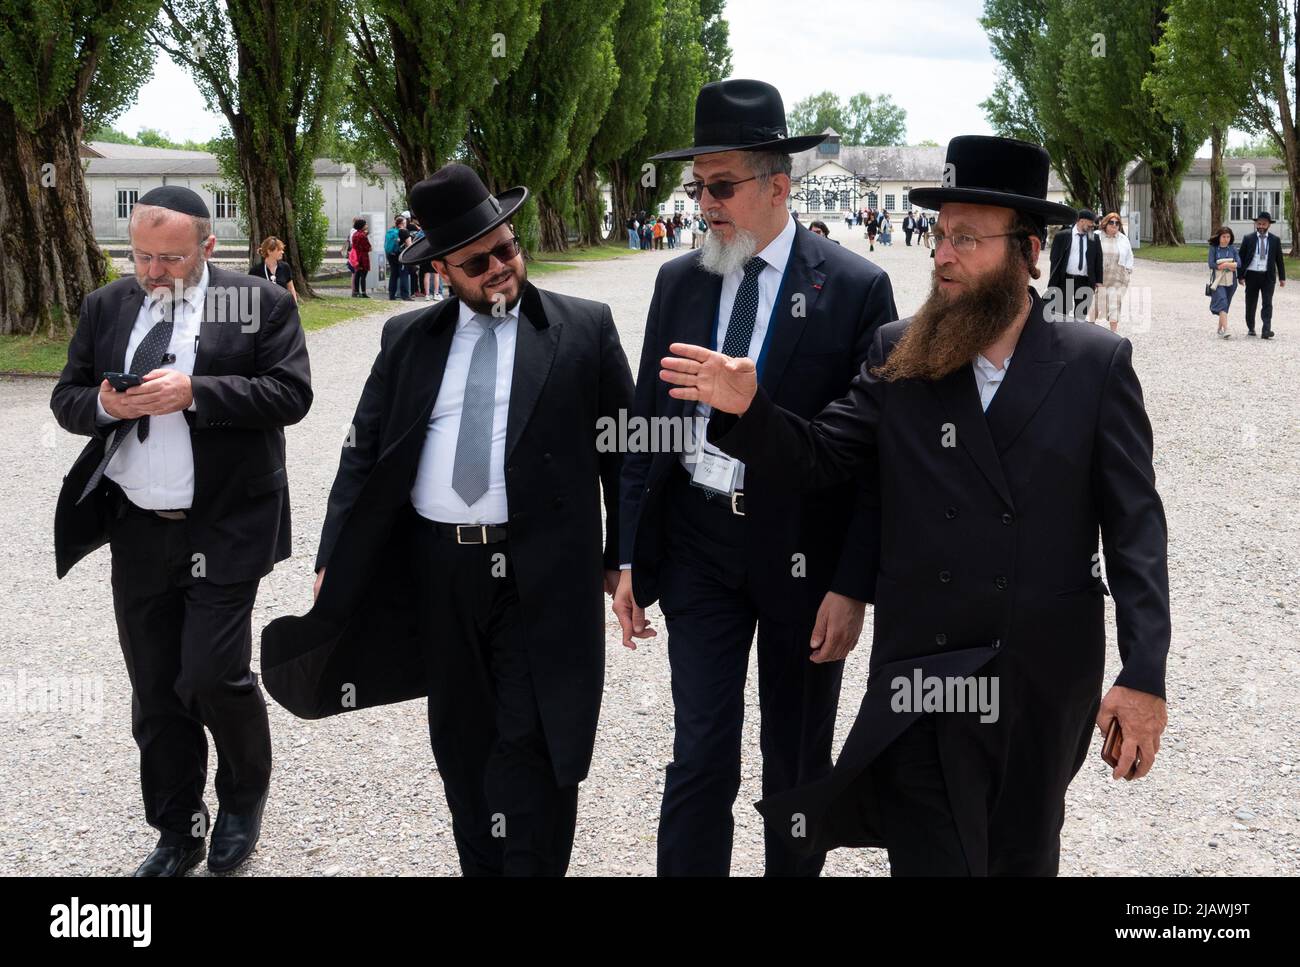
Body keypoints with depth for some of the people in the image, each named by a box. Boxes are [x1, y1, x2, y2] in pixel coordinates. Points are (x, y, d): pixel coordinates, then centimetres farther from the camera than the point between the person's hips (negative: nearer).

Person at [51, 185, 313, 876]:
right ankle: (177, 832, 26)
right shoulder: (105, 307, 9)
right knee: (155, 692, 10)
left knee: (212, 677, -8)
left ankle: (243, 799, 22)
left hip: (224, 529, -4)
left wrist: (194, 392, -21)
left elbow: (290, 395, -12)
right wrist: (102, 405, -12)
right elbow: (66, 399, 11)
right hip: (136, 533, 5)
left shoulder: (262, 303, -4)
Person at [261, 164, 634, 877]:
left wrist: (625, 559, 0)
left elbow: (624, 451, 2)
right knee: (462, 750, 14)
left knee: (534, 752, -3)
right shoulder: (407, 339, 9)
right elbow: (364, 453, 9)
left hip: (544, 578, -3)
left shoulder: (585, 330, 1)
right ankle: (479, 867, 29)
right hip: (438, 575, 4)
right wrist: (335, 560, 1)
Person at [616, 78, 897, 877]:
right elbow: (646, 423, 8)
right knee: (700, 758, 3)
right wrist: (632, 556, 4)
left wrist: (853, 585, -12)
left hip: (805, 553, -2)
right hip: (698, 545, 3)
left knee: (798, 764, 13)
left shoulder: (856, 288, -9)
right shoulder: (678, 281, 4)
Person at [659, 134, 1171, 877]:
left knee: (1024, 858, 18)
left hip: (1049, 678, 0)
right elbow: (820, 458, 3)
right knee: (930, 858, 6)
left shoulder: (1097, 363, -4)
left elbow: (1136, 524, -6)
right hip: (924, 674, 1)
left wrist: (1145, 675, -11)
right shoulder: (899, 355, 1)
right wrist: (748, 408, -17)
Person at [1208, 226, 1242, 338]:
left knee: (1226, 305, 9)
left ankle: (1220, 329, 21)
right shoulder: (1213, 248, 0)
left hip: (1230, 281, 3)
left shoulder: (1233, 249, 8)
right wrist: (1229, 266, -10)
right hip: (1218, 281, -3)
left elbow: (1239, 263, -2)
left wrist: (1226, 264, -17)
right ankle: (1225, 329, -27)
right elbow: (1211, 264, -10)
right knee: (1221, 302, -18)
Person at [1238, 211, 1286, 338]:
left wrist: (1282, 277, 6)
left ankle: (1266, 331, -16)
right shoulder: (1248, 239, 2)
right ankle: (1250, 328, 24)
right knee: (1251, 304, 9)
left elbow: (1279, 260, 8)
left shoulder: (1275, 240, 5)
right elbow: (1241, 258, 3)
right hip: (1252, 275, 1)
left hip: (1268, 276, -1)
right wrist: (1241, 276, -4)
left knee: (1267, 304, -10)